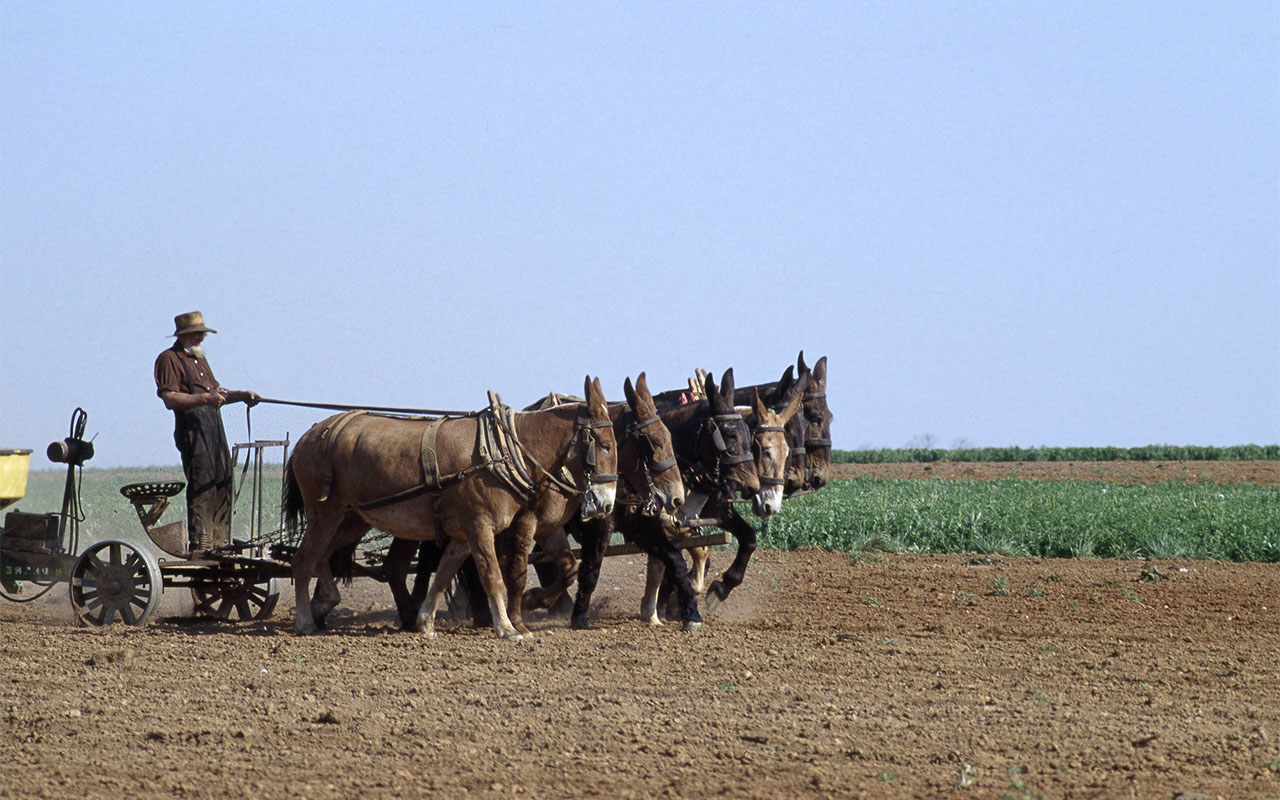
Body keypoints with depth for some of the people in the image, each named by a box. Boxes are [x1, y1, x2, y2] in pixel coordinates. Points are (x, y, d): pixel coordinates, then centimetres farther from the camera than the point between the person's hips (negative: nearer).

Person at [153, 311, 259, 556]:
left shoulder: (199, 358, 26)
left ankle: (220, 542, 14)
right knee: (202, 484, -13)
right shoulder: (169, 359, -2)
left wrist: (241, 395, 14)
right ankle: (199, 545, -14)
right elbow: (170, 398, -14)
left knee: (223, 482, 8)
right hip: (192, 426, -9)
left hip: (214, 425, 9)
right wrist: (205, 398, -23)